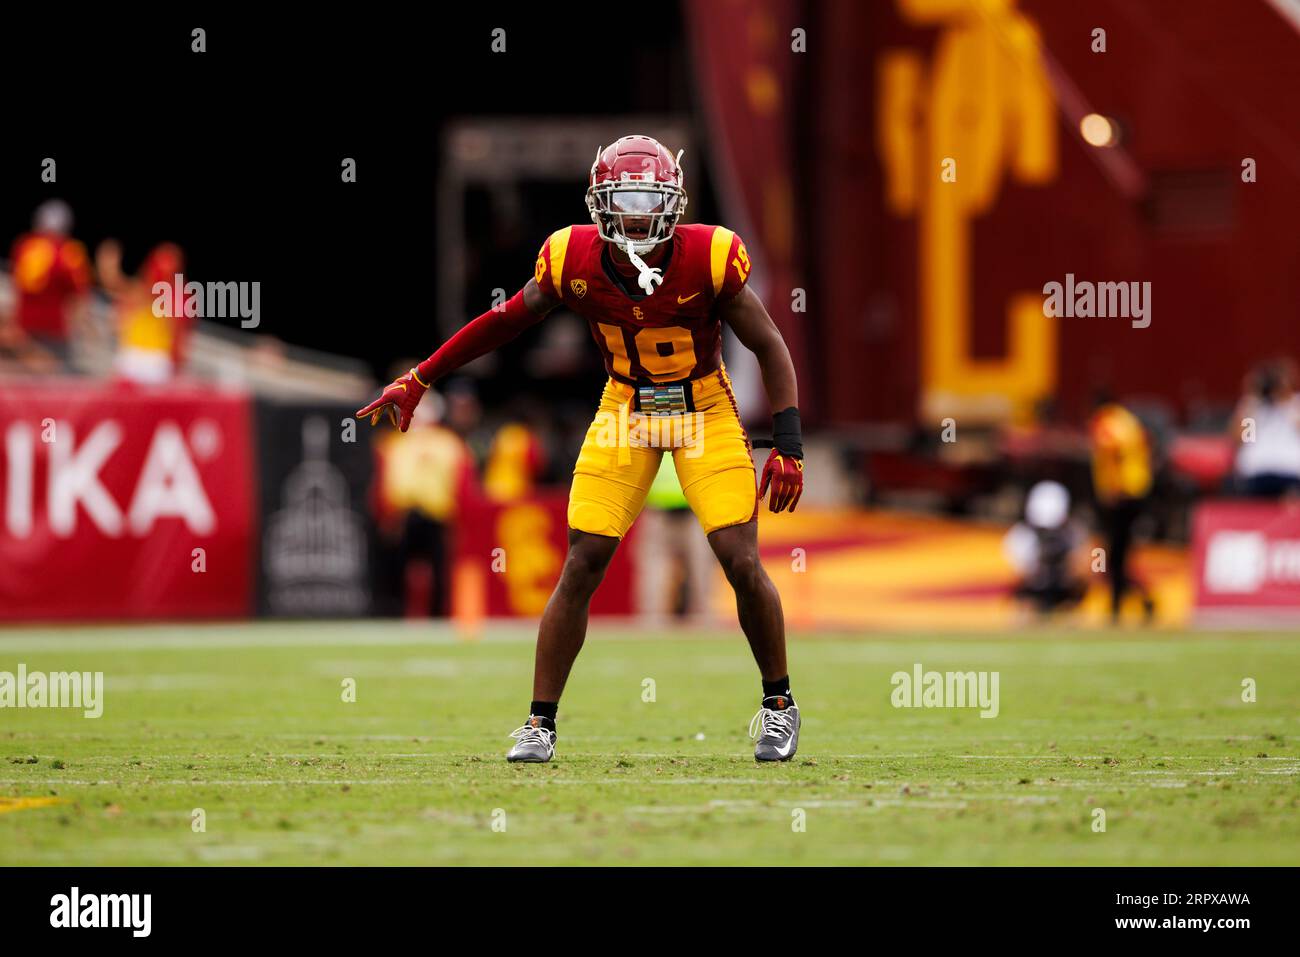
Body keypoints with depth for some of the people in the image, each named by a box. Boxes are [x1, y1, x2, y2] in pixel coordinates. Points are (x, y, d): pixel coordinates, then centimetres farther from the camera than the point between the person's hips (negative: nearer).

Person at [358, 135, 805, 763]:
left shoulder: (709, 259, -23)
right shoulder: (573, 262, -17)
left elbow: (769, 348, -11)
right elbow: (506, 322, 0)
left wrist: (788, 448, -17)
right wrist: (418, 381, 3)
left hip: (705, 412, -1)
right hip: (625, 409, 2)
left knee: (742, 564, -9)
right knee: (582, 567, -5)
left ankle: (778, 704, 14)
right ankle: (539, 723, 4)